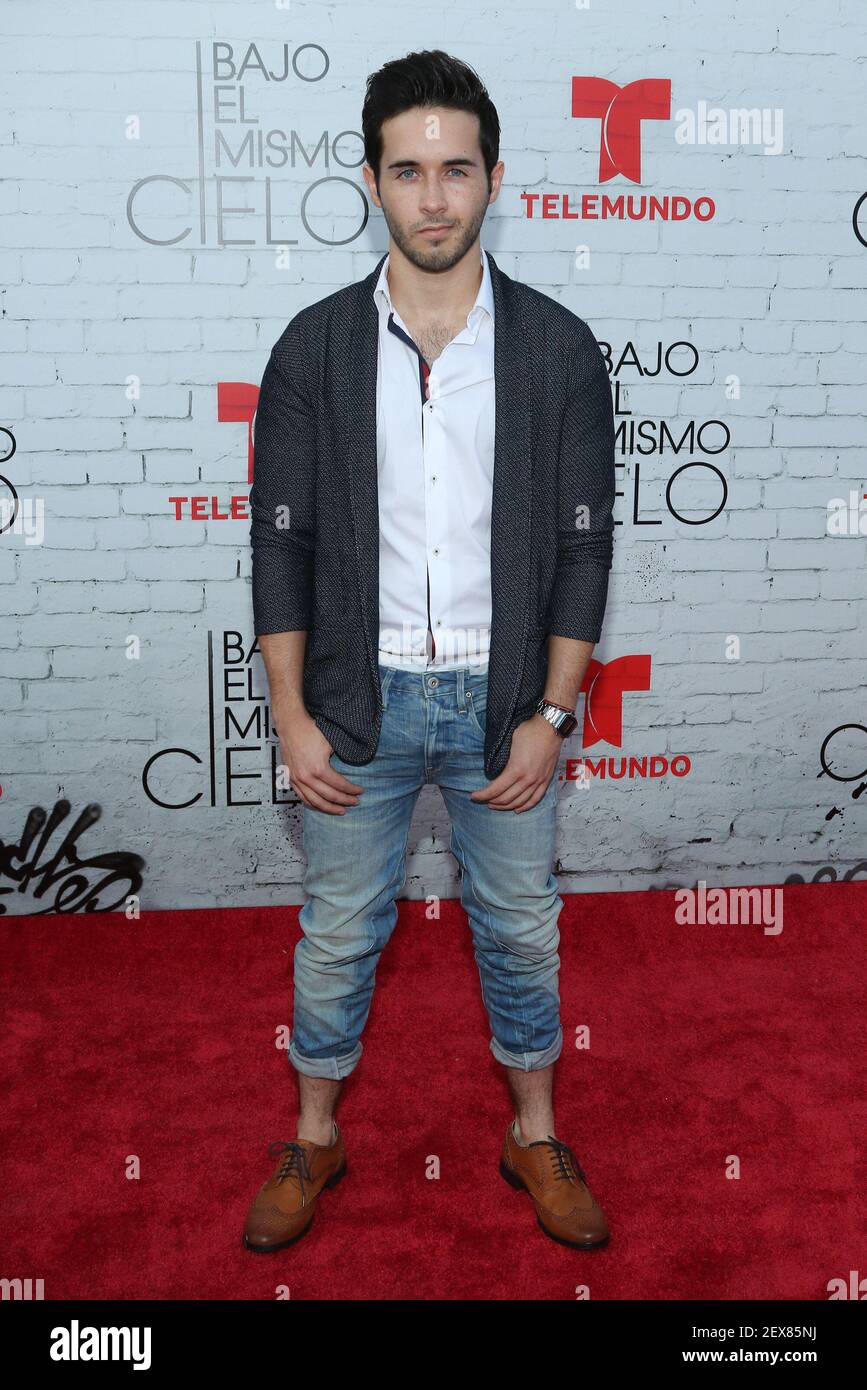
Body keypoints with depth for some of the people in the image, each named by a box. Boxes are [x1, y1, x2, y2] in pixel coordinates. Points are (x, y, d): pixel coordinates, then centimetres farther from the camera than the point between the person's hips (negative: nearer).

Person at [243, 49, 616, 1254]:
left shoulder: (558, 348, -5)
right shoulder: (315, 348, -4)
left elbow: (584, 542, -3)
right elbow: (282, 540, -2)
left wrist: (551, 713, -7)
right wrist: (292, 716, -6)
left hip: (501, 697, 0)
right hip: (360, 699, 0)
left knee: (522, 930, 15)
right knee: (339, 934, 14)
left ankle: (535, 1136, 37)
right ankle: (315, 1140, 37)